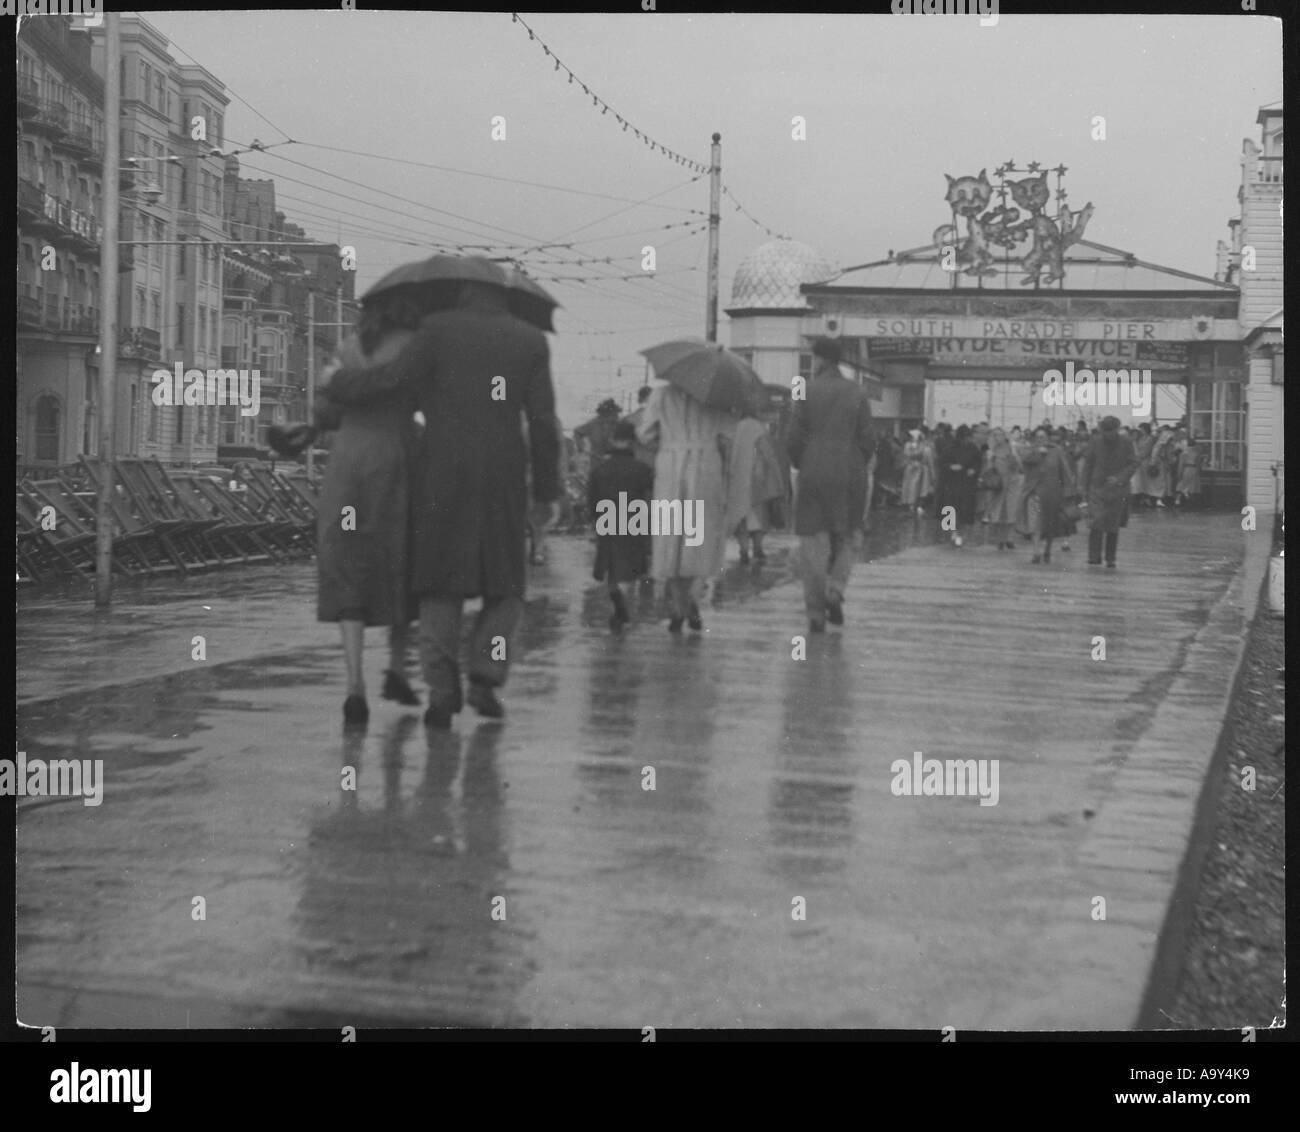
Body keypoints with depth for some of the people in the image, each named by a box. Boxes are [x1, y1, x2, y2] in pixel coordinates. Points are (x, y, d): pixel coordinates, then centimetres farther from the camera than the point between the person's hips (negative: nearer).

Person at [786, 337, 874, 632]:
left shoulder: (807, 390, -4)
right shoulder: (857, 392, 2)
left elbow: (796, 436, -5)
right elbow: (866, 439, 0)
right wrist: (857, 468, 14)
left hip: (813, 474, -1)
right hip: (849, 475, 1)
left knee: (813, 542, 4)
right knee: (847, 536, 18)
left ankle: (816, 613, 2)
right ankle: (835, 589, -4)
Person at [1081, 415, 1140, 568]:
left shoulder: (1126, 444, 0)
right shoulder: (1095, 443, 2)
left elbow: (1133, 464, 0)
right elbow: (1087, 464, 8)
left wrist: (1120, 478, -15)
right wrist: (1085, 485, 5)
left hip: (1117, 490, 0)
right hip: (1097, 488, 0)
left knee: (1113, 527, 5)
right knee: (1095, 523, -14)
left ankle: (1110, 559, 16)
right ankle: (1094, 557, -10)